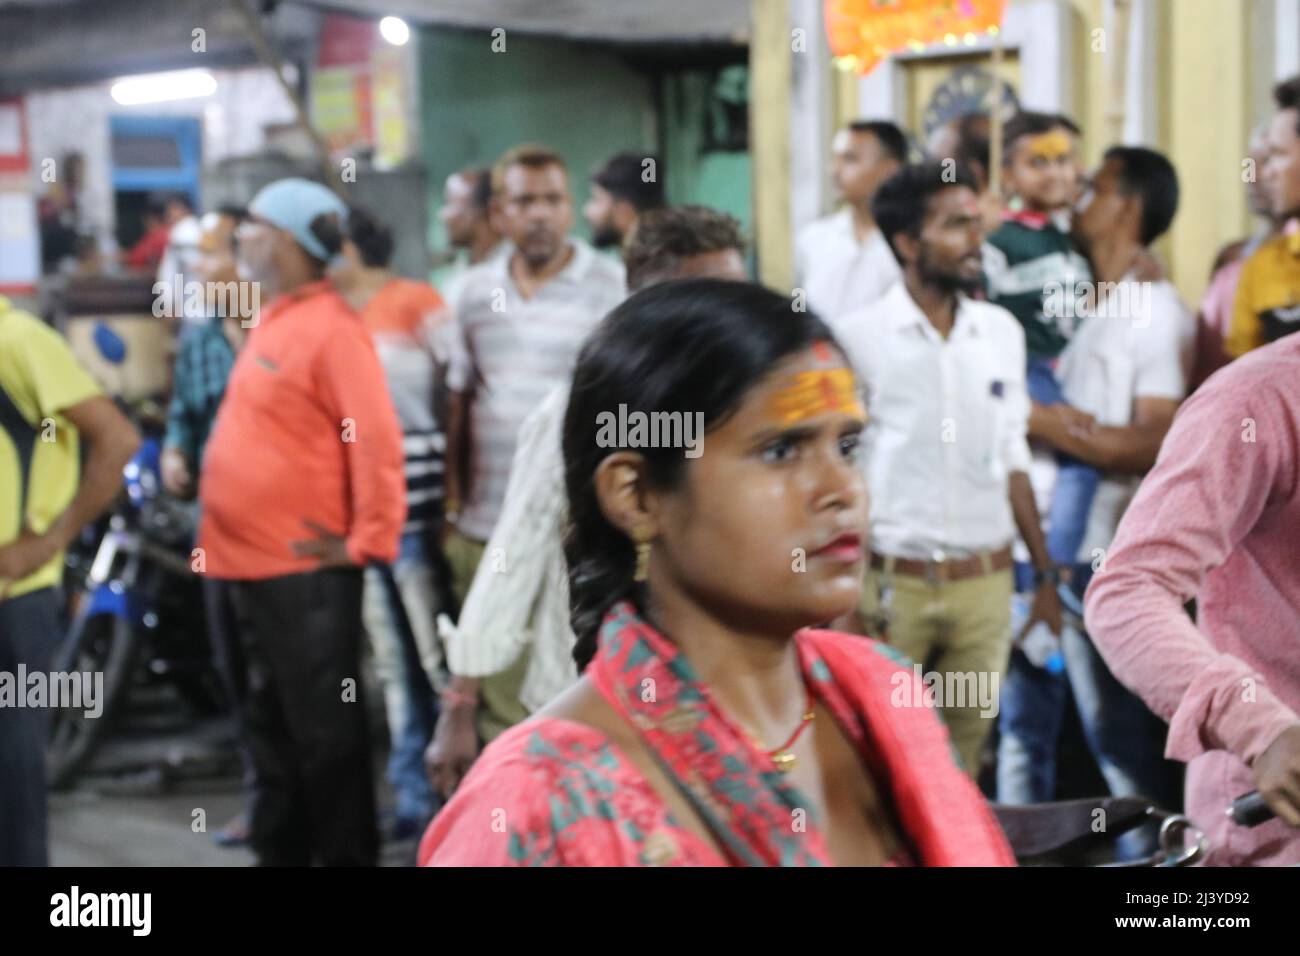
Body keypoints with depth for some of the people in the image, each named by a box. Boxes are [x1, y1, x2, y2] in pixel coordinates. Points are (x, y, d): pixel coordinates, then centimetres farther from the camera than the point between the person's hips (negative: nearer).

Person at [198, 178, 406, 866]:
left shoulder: (329, 327, -15)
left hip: (304, 570, -9)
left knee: (325, 729, -2)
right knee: (270, 725, 17)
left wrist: (367, 544, -18)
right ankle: (279, 849, 28)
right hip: (249, 564, 10)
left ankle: (346, 855, 6)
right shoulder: (272, 321, 14)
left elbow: (376, 441, -20)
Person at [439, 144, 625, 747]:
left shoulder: (608, 287, -4)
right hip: (485, 533, 5)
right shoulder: (476, 291, 11)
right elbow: (460, 407, 16)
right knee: (498, 702, 10)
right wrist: (454, 506, 13)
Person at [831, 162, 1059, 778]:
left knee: (965, 751, 10)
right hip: (893, 582, -4)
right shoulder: (858, 337, -6)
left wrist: (1045, 576, 12)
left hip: (985, 582, 4)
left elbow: (1012, 459, 13)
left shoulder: (1002, 331, 7)